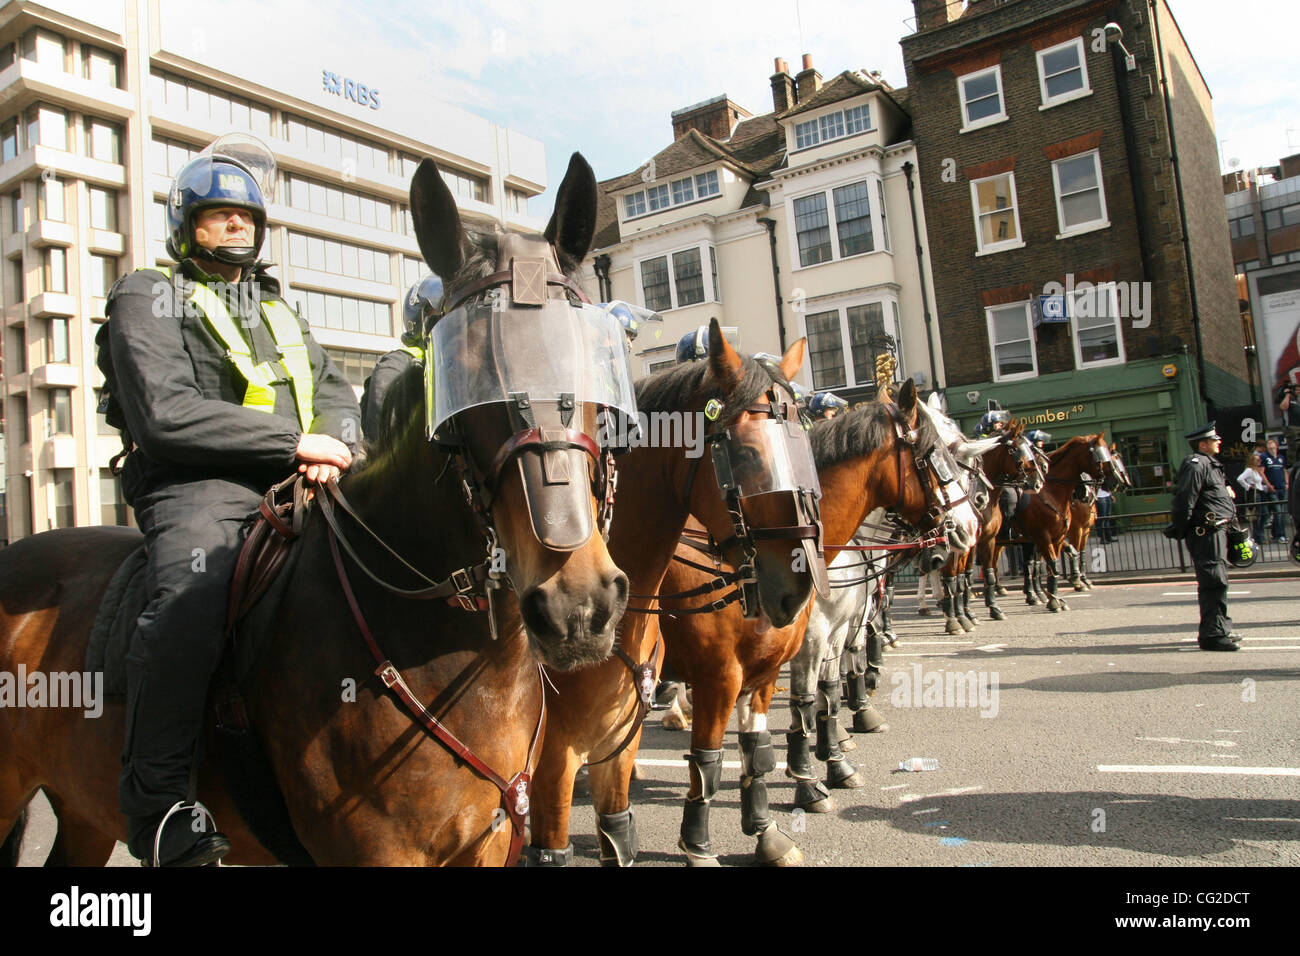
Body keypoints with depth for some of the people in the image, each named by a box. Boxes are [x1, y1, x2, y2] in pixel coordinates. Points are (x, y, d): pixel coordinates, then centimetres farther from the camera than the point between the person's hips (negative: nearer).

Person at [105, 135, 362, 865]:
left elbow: (334, 391, 19)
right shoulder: (148, 298, 7)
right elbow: (165, 414, -10)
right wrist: (293, 440, -14)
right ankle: (160, 803, -18)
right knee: (189, 608, -33)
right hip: (198, 490, -6)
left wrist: (335, 445, -6)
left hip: (296, 489, 7)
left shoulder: (277, 309, 28)